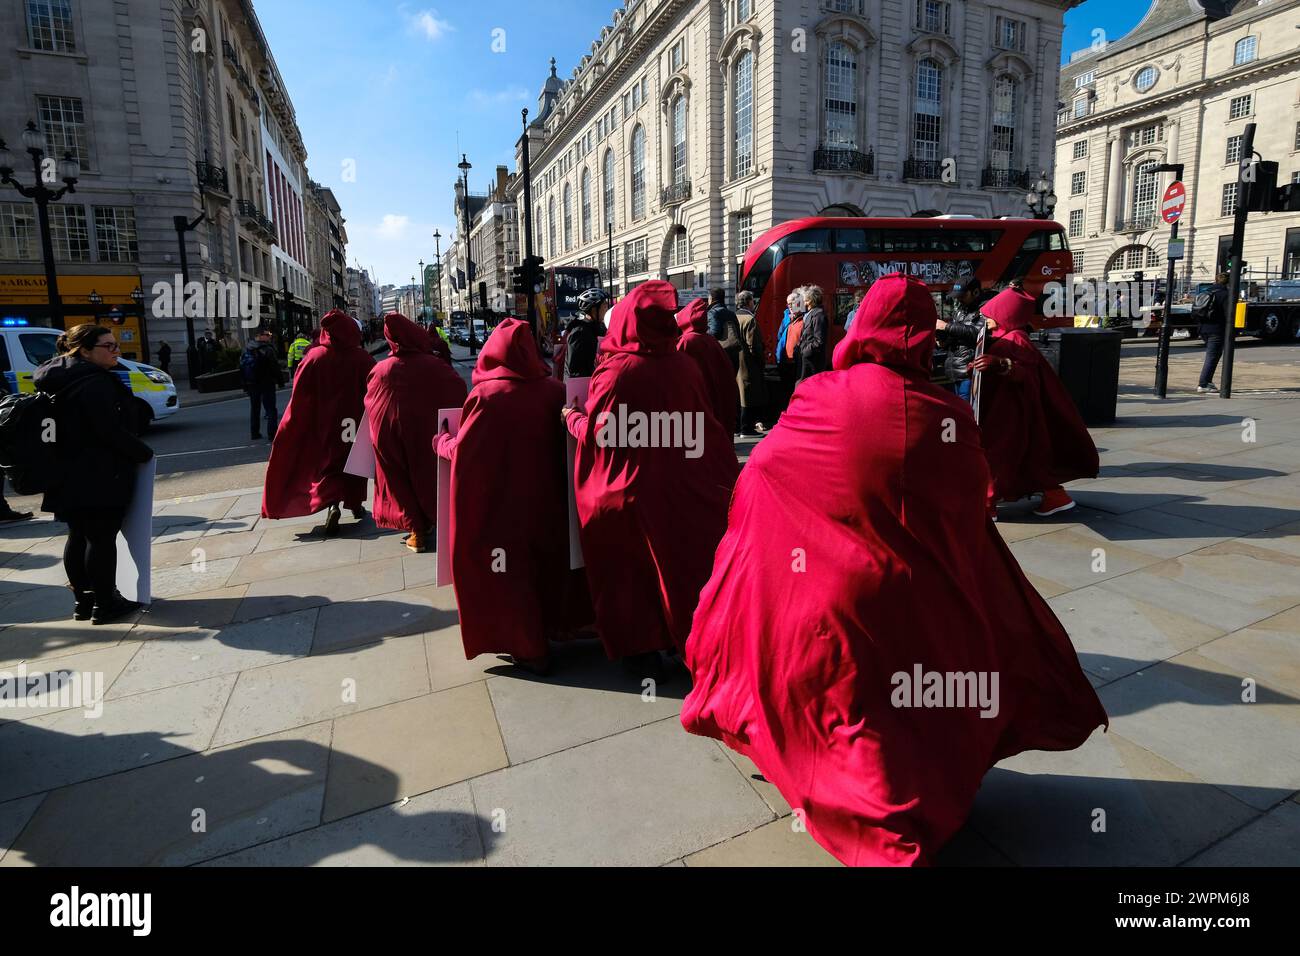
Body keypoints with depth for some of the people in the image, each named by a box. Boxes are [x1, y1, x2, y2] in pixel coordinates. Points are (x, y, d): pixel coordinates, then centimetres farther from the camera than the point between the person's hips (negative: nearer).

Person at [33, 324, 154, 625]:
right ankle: (105, 604, 5)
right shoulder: (95, 382, -18)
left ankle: (83, 600, 24)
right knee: (103, 538, -2)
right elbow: (111, 431, -22)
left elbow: (72, 428, 17)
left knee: (79, 537, 15)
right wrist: (144, 453, -9)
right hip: (99, 478, -10)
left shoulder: (64, 380, 13)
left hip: (72, 477, 10)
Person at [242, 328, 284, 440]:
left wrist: (245, 384, 16)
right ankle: (272, 434, -7)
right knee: (271, 409, -2)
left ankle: (254, 433, 20)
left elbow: (241, 367, 12)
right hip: (266, 384, -6)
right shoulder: (267, 349, -14)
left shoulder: (246, 349, 9)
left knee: (254, 409, 16)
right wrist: (280, 381, -8)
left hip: (251, 384, 7)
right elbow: (275, 367, -16)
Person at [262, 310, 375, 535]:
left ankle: (332, 503, -16)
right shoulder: (363, 359, -9)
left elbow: (301, 395, -6)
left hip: (324, 425, -1)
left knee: (328, 461, 6)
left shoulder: (315, 357, -9)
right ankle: (355, 503, 26)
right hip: (356, 422, 1)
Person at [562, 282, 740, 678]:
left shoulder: (615, 370, -18)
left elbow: (594, 433, -14)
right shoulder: (685, 365, -6)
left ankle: (643, 651, 21)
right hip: (685, 487, 4)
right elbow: (703, 424, 3)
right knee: (685, 563, 18)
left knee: (634, 571, 13)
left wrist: (571, 417, 6)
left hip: (632, 492, -3)